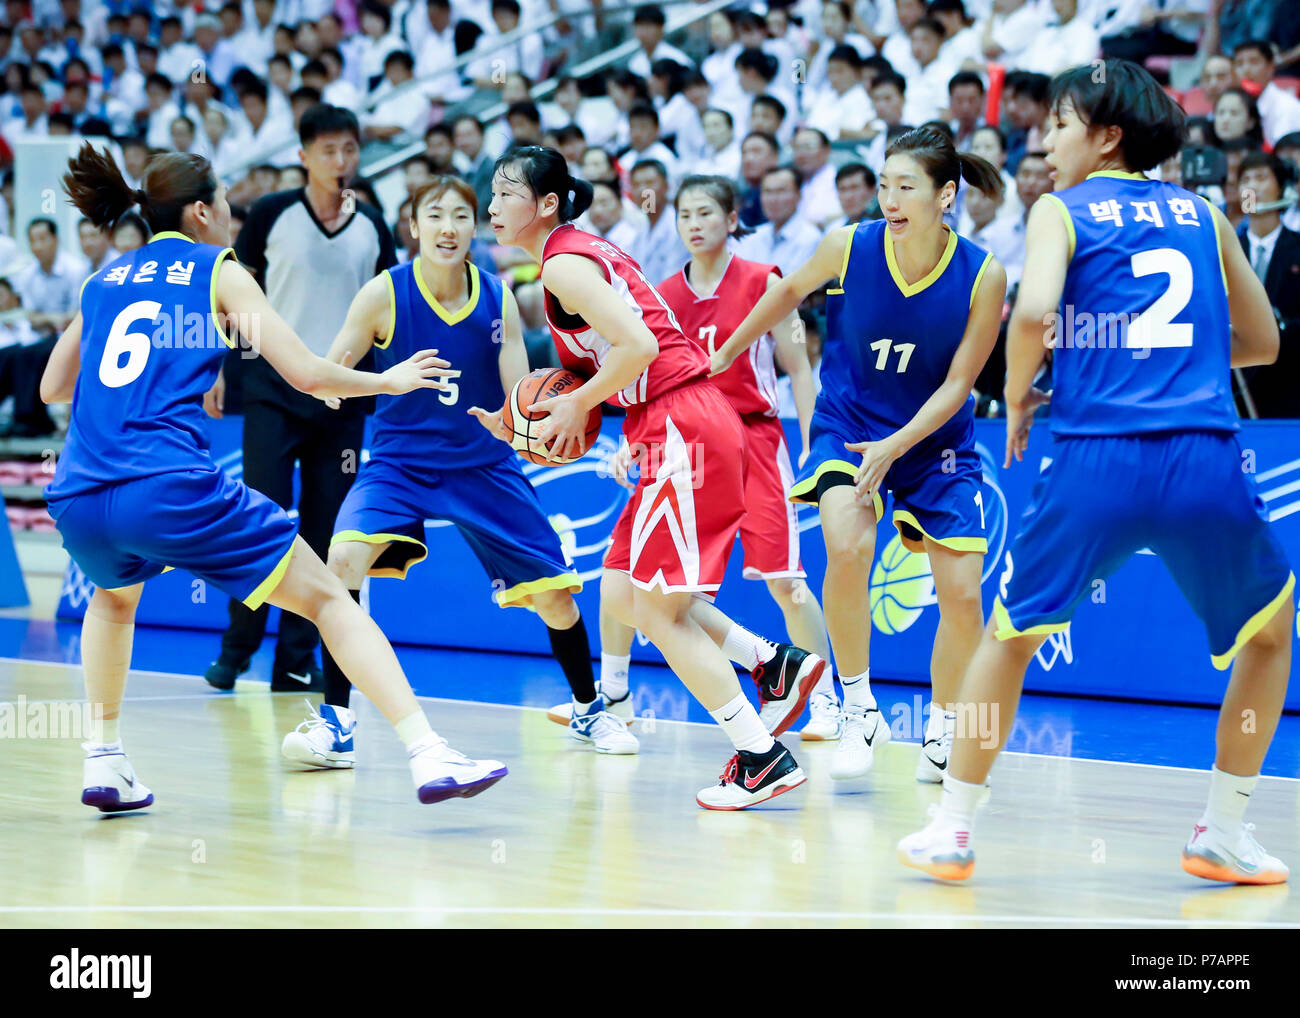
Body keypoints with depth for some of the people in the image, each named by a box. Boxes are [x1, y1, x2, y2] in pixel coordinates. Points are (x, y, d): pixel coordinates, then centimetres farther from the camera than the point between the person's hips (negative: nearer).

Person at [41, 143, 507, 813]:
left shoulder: (105, 279, 22)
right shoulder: (219, 271, 9)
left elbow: (51, 389, 31)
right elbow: (307, 374, 2)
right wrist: (387, 381, 20)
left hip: (77, 499, 5)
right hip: (171, 485, -5)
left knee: (114, 598, 39)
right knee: (327, 599, 3)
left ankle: (103, 760, 28)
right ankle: (429, 757, -9)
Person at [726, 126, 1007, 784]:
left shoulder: (983, 277, -19)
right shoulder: (849, 247, -17)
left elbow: (957, 384, -13)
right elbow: (791, 291, 5)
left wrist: (895, 446, -25)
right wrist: (726, 354, 14)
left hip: (934, 438, 1)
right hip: (848, 424, 0)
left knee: (962, 593, -5)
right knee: (848, 547, -27)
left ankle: (941, 726, 22)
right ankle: (859, 711, -9)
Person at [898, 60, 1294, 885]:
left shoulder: (1061, 211, 8)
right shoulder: (1201, 213, 19)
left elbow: (1035, 312, -11)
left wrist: (1020, 394, 5)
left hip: (1099, 456, -2)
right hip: (1206, 455, 2)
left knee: (1009, 634, 19)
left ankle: (953, 829, 15)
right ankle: (1224, 832, 21)